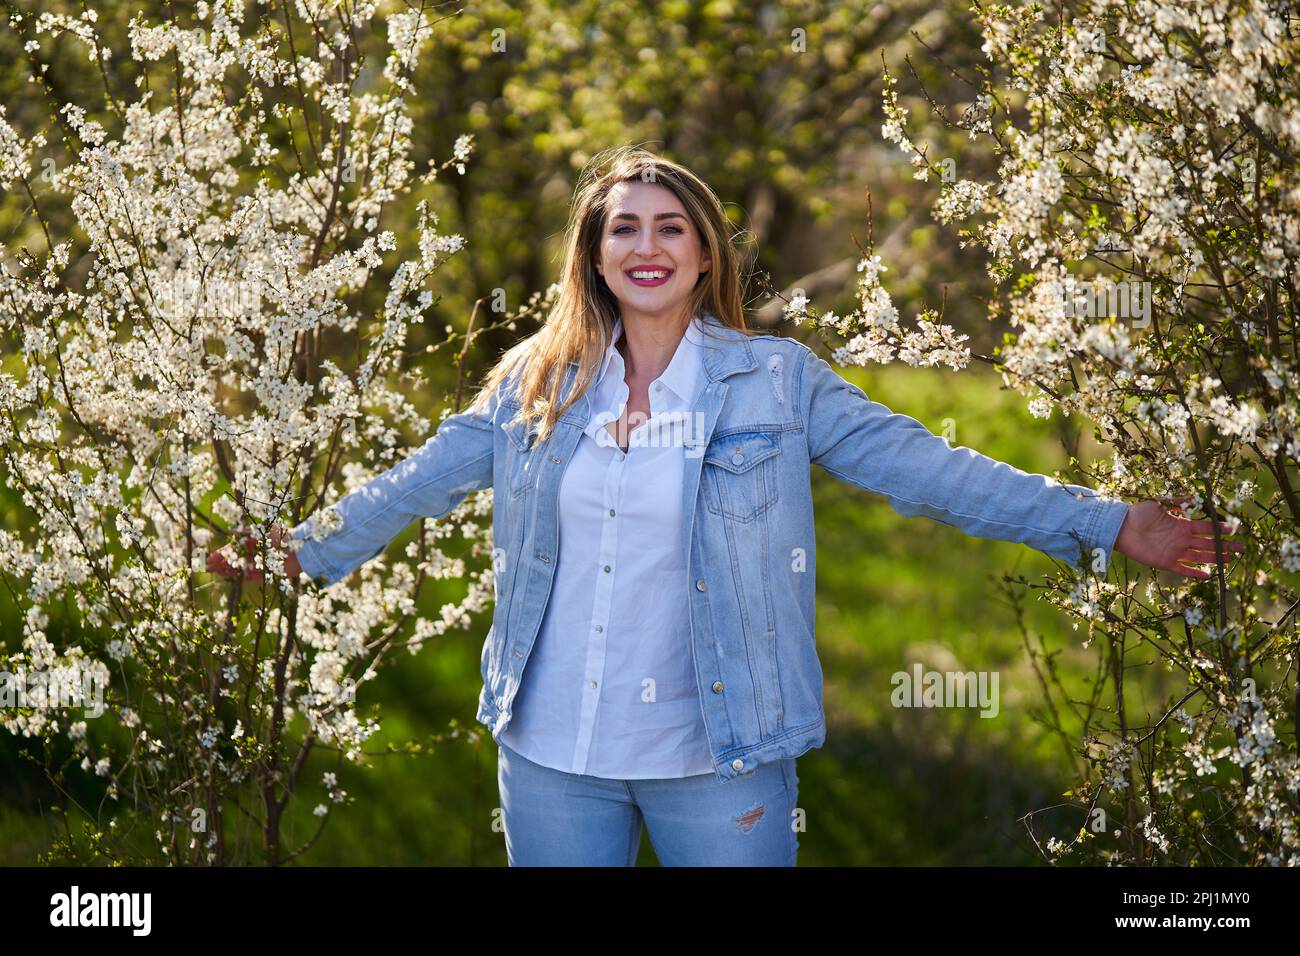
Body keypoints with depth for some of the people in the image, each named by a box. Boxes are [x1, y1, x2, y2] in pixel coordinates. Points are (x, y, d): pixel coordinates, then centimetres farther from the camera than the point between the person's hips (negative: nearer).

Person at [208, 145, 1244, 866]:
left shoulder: (778, 381, -2)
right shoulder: (537, 383, 6)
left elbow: (919, 464, -6)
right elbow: (423, 480, 13)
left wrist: (1106, 523, -12)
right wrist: (312, 551, 10)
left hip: (720, 756, -2)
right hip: (550, 753, 3)